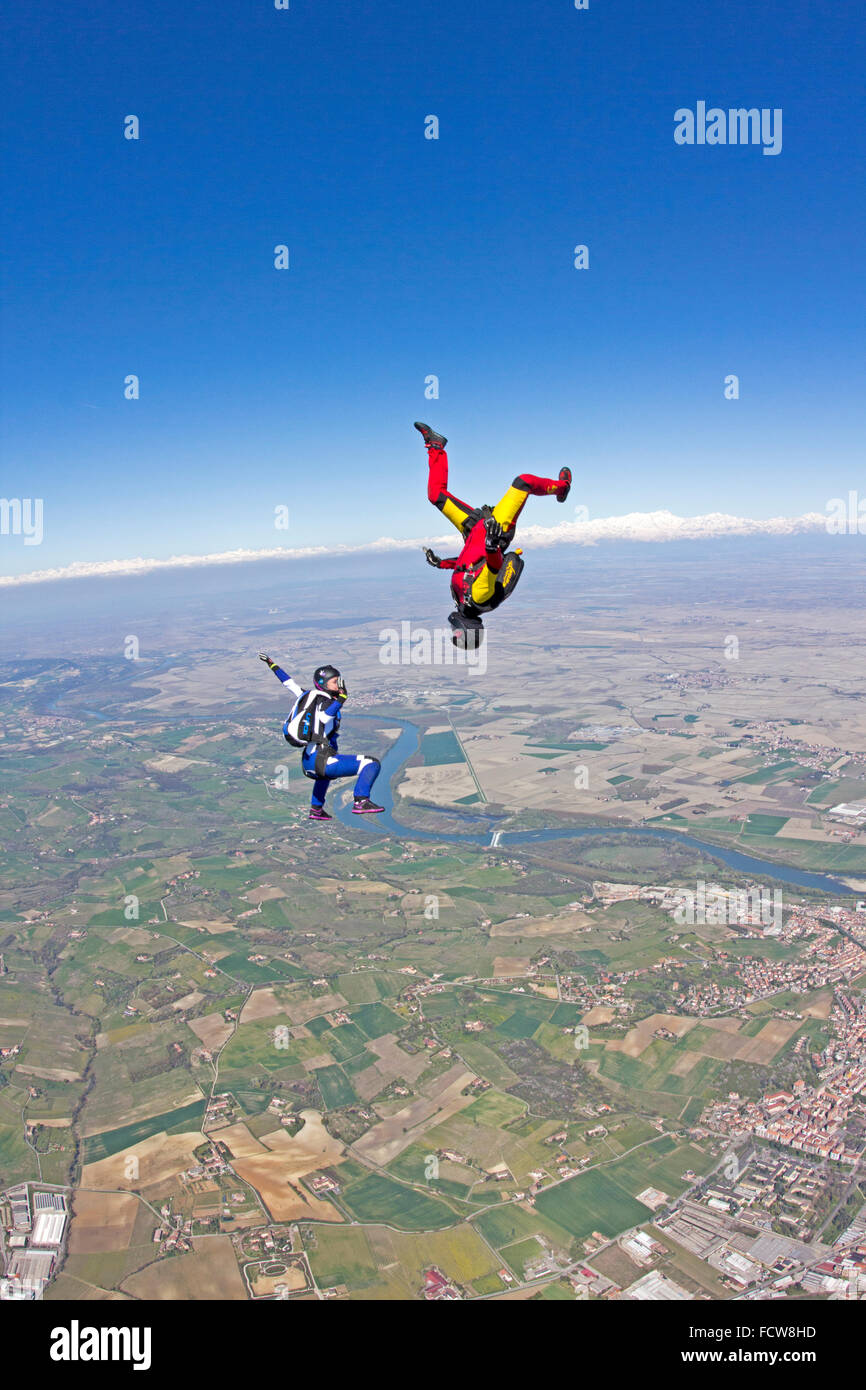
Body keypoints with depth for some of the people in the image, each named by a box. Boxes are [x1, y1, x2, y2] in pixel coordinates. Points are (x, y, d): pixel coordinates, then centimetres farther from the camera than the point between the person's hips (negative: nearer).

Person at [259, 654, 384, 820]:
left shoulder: (308, 696, 13)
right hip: (322, 761, -9)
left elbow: (289, 683, 24)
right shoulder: (325, 702, -10)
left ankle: (316, 809, 48)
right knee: (372, 764, -15)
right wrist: (341, 698, -39)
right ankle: (361, 801, -23)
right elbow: (324, 717, -33)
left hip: (307, 765, 9)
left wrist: (271, 664, 36)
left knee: (324, 774, 46)